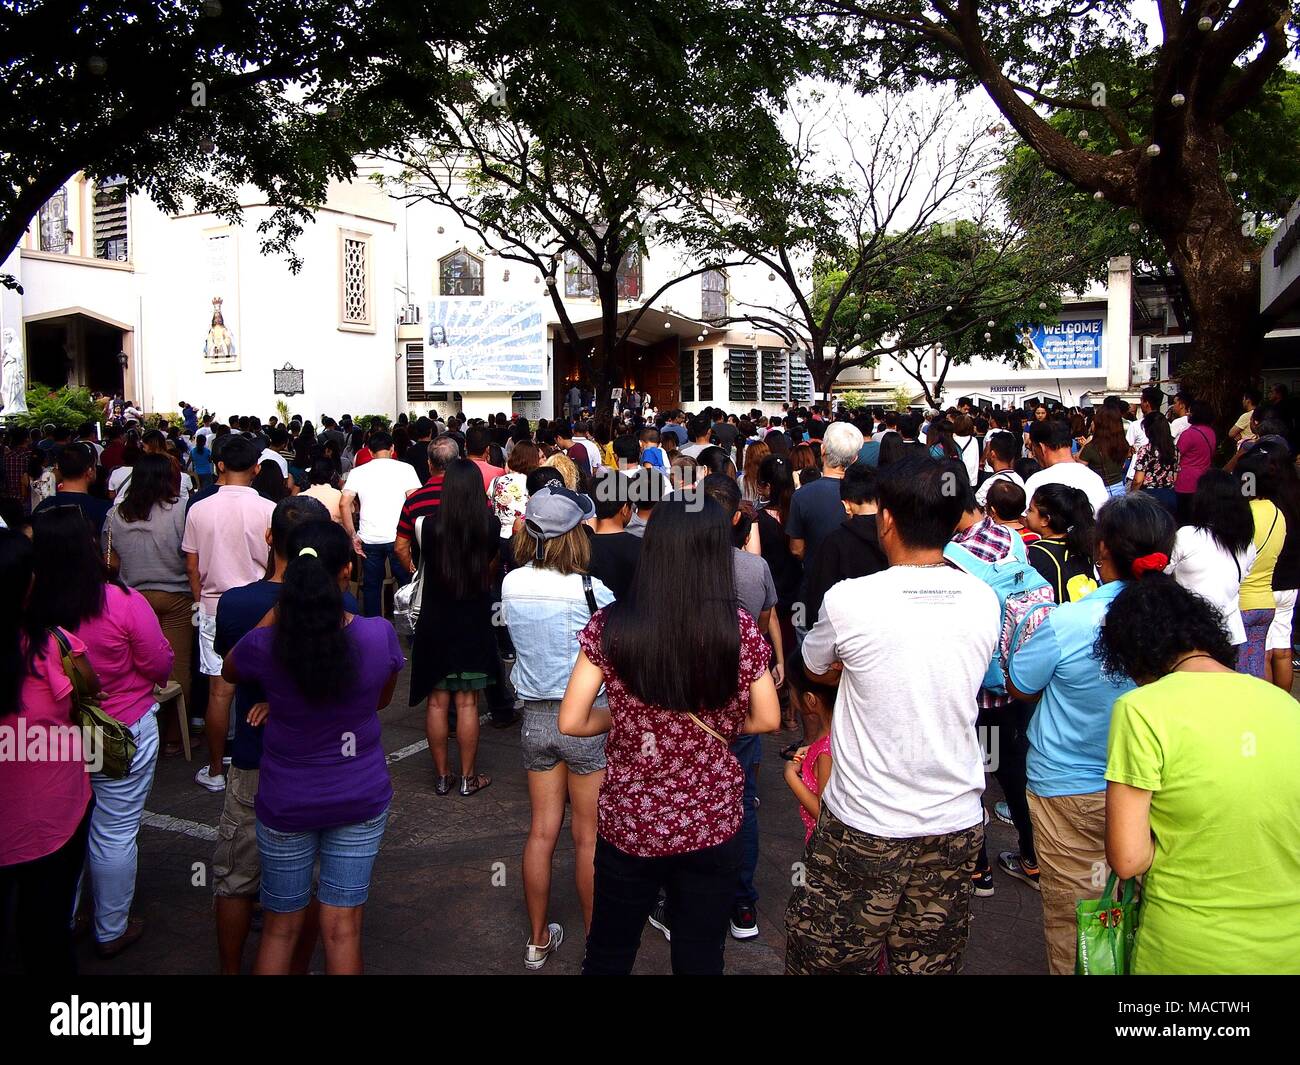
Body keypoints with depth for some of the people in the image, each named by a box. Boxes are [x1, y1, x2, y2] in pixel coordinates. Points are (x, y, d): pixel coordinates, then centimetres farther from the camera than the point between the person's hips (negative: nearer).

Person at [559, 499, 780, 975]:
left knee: (609, 953, 23)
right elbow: (767, 720, -3)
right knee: (701, 957, 20)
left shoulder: (610, 625, -14)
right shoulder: (740, 629, -12)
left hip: (628, 823, 0)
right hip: (711, 824, 0)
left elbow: (571, 722, -11)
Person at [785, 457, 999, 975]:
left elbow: (816, 668, 3)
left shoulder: (848, 599, -16)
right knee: (931, 961, 19)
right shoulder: (985, 601, -5)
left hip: (863, 826, -4)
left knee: (831, 957, 14)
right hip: (956, 825, 4)